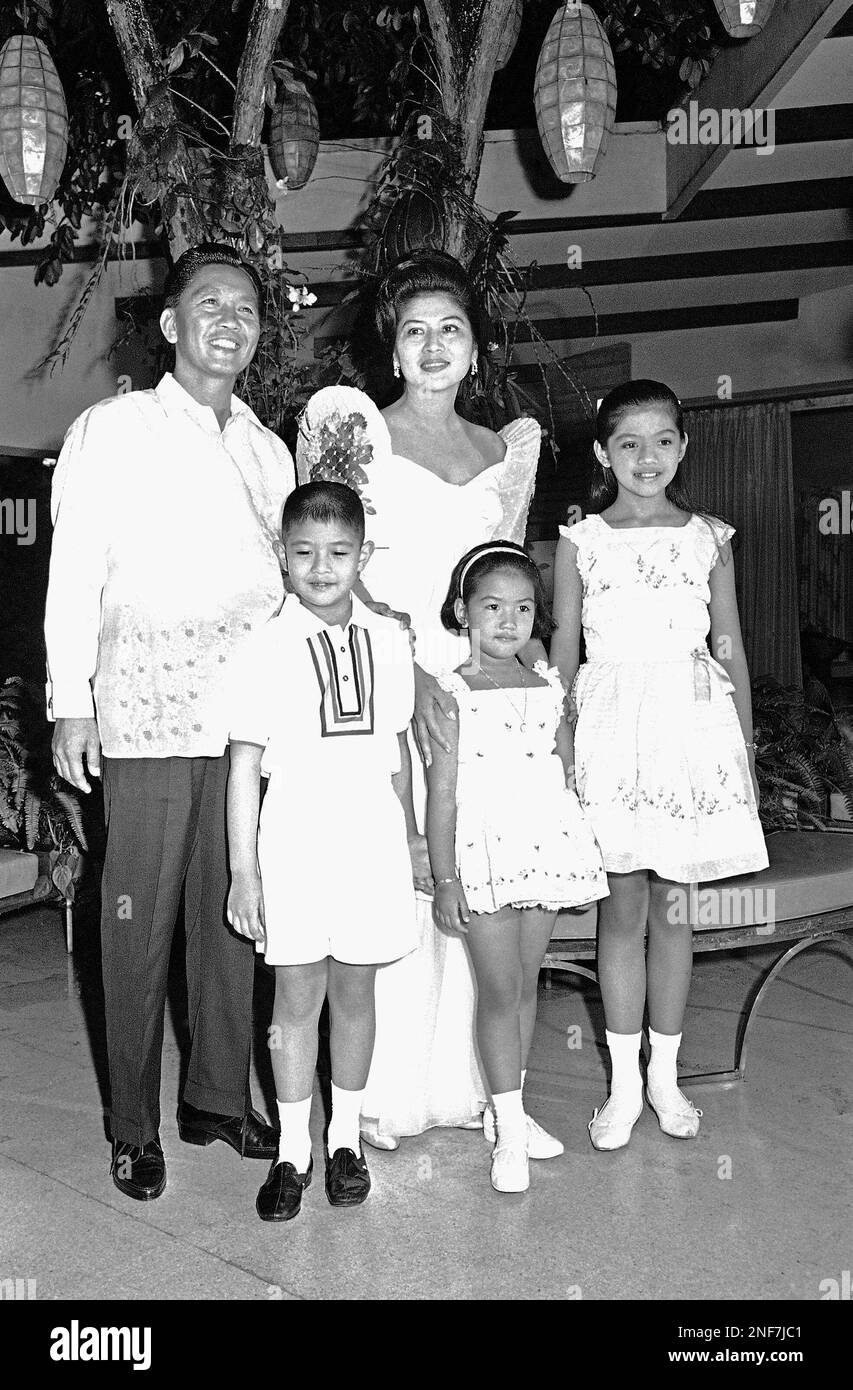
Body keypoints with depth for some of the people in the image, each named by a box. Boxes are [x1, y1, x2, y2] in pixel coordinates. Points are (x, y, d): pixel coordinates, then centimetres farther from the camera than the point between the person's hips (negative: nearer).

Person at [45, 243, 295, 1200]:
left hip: (254, 714, 4)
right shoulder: (111, 431, 4)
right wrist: (70, 703, -4)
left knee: (233, 911, 9)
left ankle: (219, 1097, 24)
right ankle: (134, 1127, 15)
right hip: (150, 709, -4)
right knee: (139, 920, 1)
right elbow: (74, 573, 1)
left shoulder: (267, 448, 17)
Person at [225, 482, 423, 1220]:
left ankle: (346, 1137, 30)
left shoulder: (388, 640, 2)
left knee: (355, 992, 13)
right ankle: (293, 1151, 23)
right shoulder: (270, 646, -7)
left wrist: (411, 834, 17)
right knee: (297, 997, 7)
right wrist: (244, 871, -7)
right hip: (294, 844, -2)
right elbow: (245, 764, -6)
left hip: (371, 842, 2)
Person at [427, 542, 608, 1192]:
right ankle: (510, 1128, 11)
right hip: (485, 854, -4)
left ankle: (512, 1108, 28)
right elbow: (443, 792, -6)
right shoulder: (454, 692, -5)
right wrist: (445, 878, -9)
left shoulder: (549, 687, 9)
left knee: (525, 984, 13)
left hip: (547, 848, 5)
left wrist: (579, 855, 12)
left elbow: (569, 773, 15)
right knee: (500, 991, 0)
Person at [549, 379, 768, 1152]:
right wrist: (558, 747, -1)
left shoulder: (708, 538, 6)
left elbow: (730, 649, 8)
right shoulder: (580, 540, 3)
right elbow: (563, 649, 5)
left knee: (674, 905, 8)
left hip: (693, 726, 1)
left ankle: (665, 1074, 23)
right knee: (623, 904, 4)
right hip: (612, 732, -1)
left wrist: (747, 756, 6)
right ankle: (625, 1082, 17)